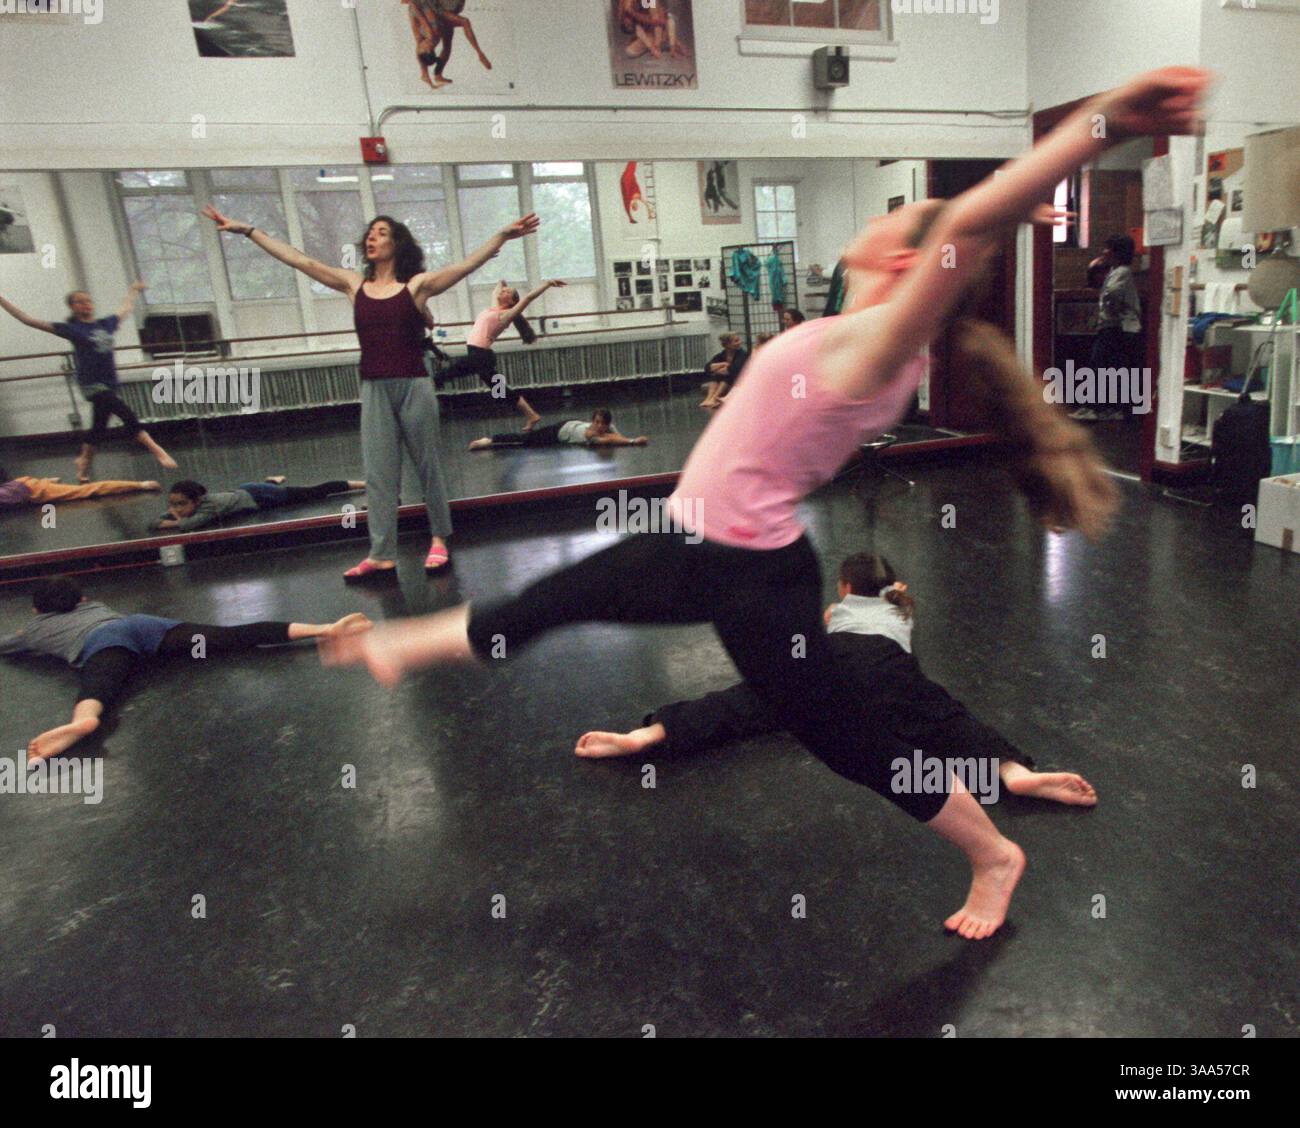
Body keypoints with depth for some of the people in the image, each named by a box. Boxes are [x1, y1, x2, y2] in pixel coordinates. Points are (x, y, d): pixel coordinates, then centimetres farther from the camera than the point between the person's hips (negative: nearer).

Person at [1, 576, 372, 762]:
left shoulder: (35, 628, 37)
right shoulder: (92, 605, 45)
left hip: (102, 643, -3)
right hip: (143, 624, 4)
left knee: (97, 689, -34)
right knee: (236, 636, -13)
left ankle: (81, 722, -71)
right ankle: (325, 629, -29)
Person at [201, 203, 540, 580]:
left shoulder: (417, 284, 0)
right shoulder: (353, 285, 10)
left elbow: (468, 264, -11)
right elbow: (297, 259, 11)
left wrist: (503, 235, -22)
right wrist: (246, 230, 10)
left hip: (414, 387, -3)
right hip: (374, 390, 3)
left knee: (428, 467, 7)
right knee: (378, 474, 1)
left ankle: (439, 540, 23)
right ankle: (382, 556, 3)